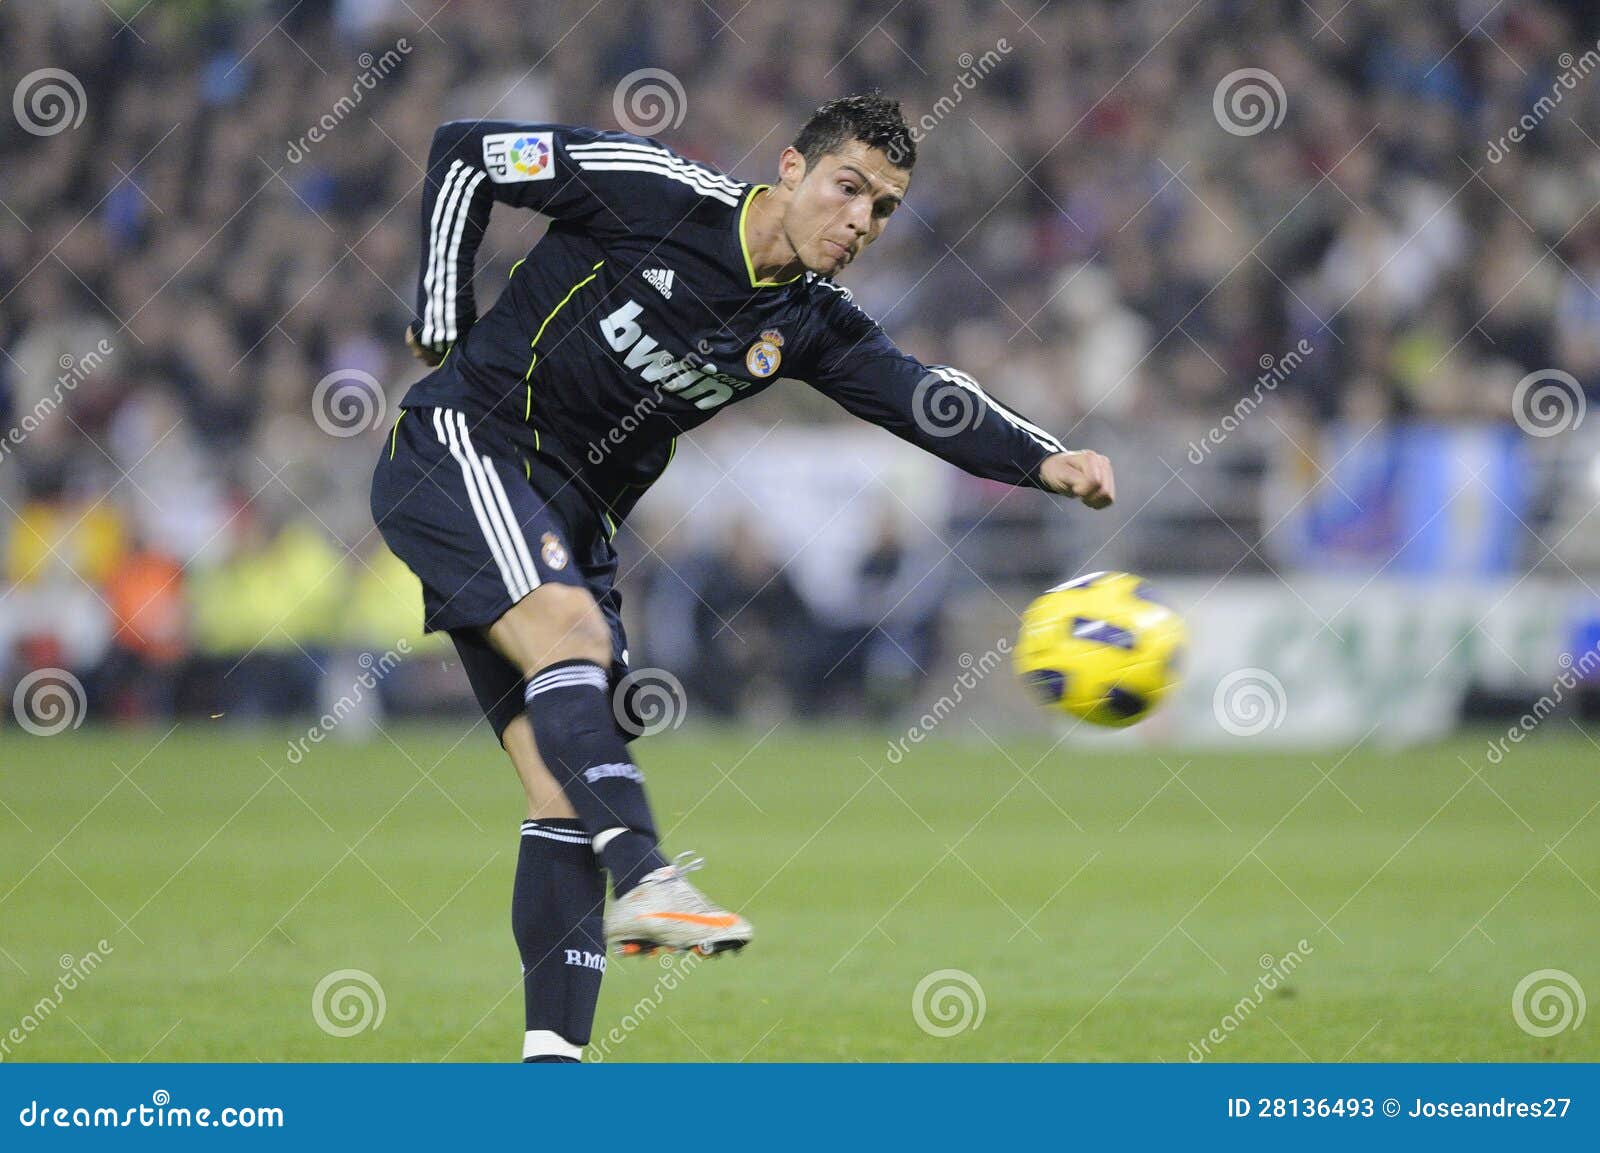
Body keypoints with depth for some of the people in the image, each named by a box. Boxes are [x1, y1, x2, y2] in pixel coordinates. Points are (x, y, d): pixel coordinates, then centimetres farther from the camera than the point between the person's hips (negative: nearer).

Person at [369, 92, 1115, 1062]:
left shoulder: (809, 323, 5)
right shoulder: (656, 192, -10)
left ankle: (553, 1061, -6)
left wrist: (1044, 460, -28)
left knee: (568, 790, -3)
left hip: (567, 521, 7)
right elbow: (464, 154, -4)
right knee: (572, 630, -32)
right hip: (461, 442, -6)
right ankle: (645, 879, -46)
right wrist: (443, 322, -6)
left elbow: (926, 399, -11)